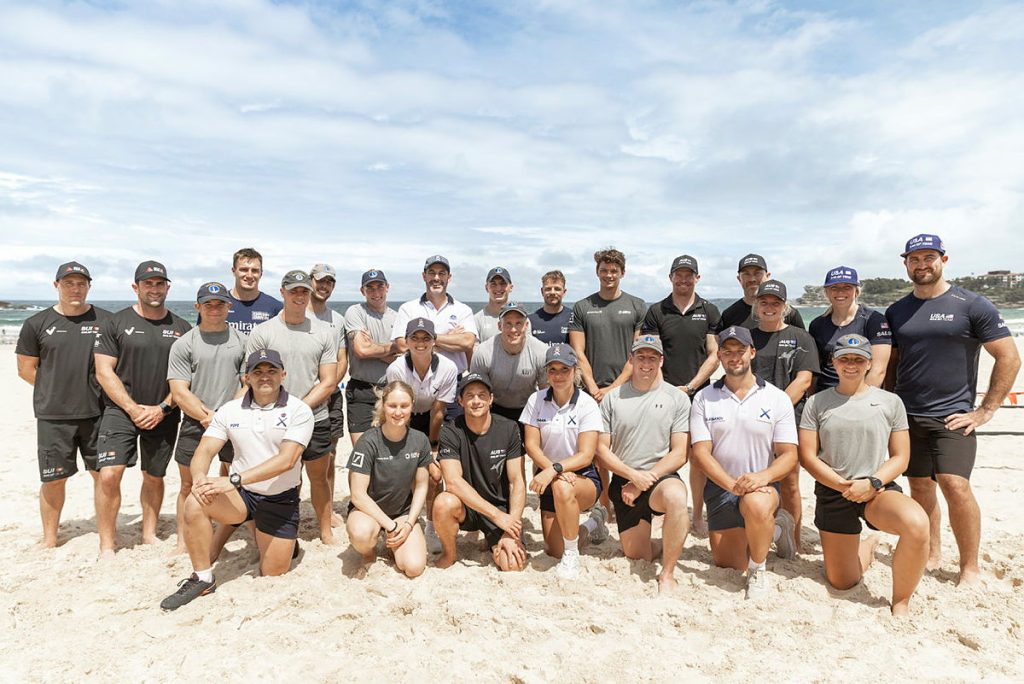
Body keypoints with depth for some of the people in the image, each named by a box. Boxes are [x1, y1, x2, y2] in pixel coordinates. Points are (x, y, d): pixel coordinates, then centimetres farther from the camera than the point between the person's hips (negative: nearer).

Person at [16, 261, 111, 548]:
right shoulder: (37, 324, 3)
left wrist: (95, 391, 1)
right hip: (53, 416, 0)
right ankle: (49, 539, 24)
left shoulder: (105, 320, 3)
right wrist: (57, 390, 4)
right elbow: (26, 370, 7)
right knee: (54, 479, 6)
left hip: (97, 413, 0)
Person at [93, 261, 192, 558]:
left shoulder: (181, 328, 5)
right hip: (121, 409, -2)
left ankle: (149, 534, 29)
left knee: (154, 476, 12)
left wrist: (162, 408, -8)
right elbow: (104, 371, -4)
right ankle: (107, 546, 0)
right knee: (109, 473, -13)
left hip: (164, 415, 2)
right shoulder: (116, 323, 0)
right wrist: (133, 408, -11)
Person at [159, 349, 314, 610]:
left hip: (281, 500, -2)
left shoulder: (299, 411, -12)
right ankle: (203, 579, -9)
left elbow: (287, 460, -23)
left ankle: (286, 542, 38)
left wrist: (234, 480, -31)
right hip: (240, 495, 2)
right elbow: (204, 451, -5)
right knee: (195, 504, -28)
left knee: (273, 574, 3)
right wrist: (200, 477, -29)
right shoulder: (229, 411, 0)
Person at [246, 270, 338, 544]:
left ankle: (326, 532, 27)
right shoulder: (262, 332, 0)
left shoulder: (325, 333, 3)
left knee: (319, 477, 13)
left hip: (315, 419, 1)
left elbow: (328, 382, 0)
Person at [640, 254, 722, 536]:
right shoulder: (656, 311, 6)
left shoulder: (709, 311, 7)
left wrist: (690, 386, -7)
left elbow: (714, 355, 3)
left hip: (698, 394, 0)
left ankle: (698, 515, 18)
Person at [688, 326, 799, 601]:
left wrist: (763, 476, -26)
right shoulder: (704, 398, -1)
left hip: (762, 487, -2)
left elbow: (789, 454, -5)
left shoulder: (777, 398, -2)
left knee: (756, 505, -38)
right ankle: (773, 529, 34)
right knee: (727, 564, 6)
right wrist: (731, 484, -23)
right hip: (720, 487, 3)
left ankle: (758, 570, -8)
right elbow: (701, 452, -7)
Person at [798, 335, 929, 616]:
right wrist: (842, 485, -15)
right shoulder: (817, 403, 1)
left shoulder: (890, 402, 2)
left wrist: (872, 483, -16)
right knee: (841, 583, 7)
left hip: (879, 489, -1)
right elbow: (807, 456, -3)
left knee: (917, 524, -36)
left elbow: (900, 458, 1)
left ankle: (900, 604, -12)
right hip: (832, 491, 1)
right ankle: (867, 547, 43)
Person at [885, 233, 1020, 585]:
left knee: (955, 485, -14)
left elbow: (1009, 358, -3)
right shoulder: (896, 312, 9)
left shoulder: (972, 305, -3)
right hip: (907, 416, 4)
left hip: (952, 416, -4)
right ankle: (931, 555, 25)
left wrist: (986, 411, -7)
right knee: (920, 487, 10)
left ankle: (970, 567, 3)